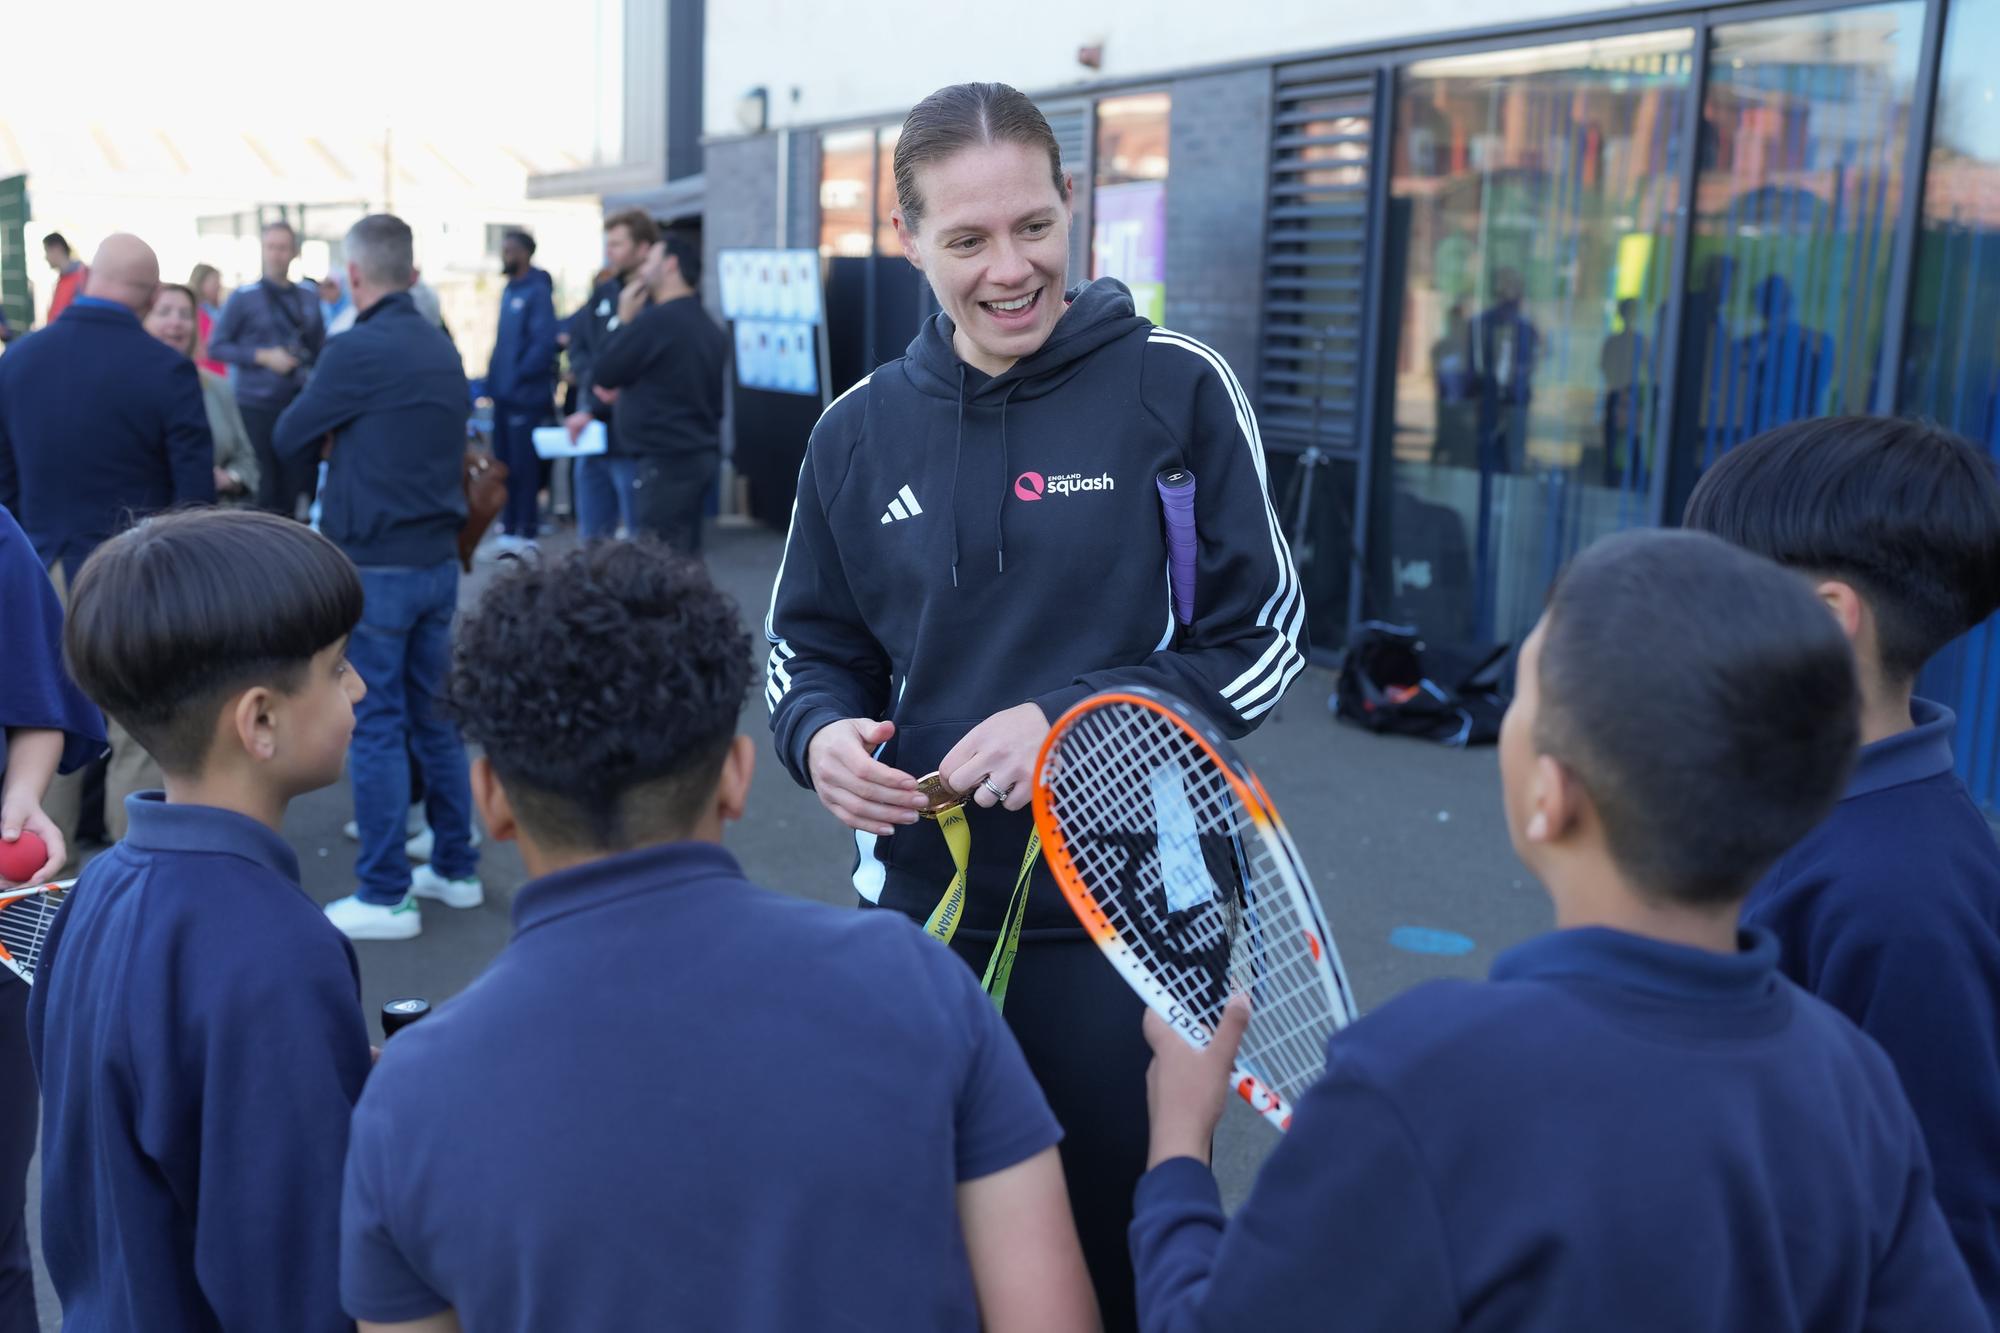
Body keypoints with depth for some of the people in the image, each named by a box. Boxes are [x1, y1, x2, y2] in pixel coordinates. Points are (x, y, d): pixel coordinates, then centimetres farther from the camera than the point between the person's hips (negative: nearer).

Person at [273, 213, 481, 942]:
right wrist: (350, 435, 6)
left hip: (375, 567, -7)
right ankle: (456, 869, 23)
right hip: (439, 557, 7)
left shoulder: (357, 349, -15)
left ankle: (385, 896, 4)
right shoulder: (442, 347, 9)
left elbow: (288, 438, -3)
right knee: (434, 717, 15)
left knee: (376, 726, -1)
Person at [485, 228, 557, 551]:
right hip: (505, 394, 9)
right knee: (504, 461, 12)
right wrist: (494, 378, 12)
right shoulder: (509, 290, 15)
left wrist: (519, 376, -18)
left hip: (526, 395, -9)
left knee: (523, 465, -4)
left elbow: (544, 342, -20)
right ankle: (508, 525, 21)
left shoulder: (538, 291, -12)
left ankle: (525, 531, 2)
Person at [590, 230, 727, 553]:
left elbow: (602, 377, -9)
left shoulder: (656, 320, -15)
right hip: (701, 454, 9)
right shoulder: (708, 326, 13)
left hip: (664, 463, -9)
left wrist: (624, 319, 1)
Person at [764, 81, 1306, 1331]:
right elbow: (811, 645, 12)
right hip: (922, 907, 4)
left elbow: (1265, 639, -6)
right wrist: (821, 734, -10)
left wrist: (1070, 720, -18)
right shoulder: (862, 428, 4)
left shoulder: (1176, 390, -8)